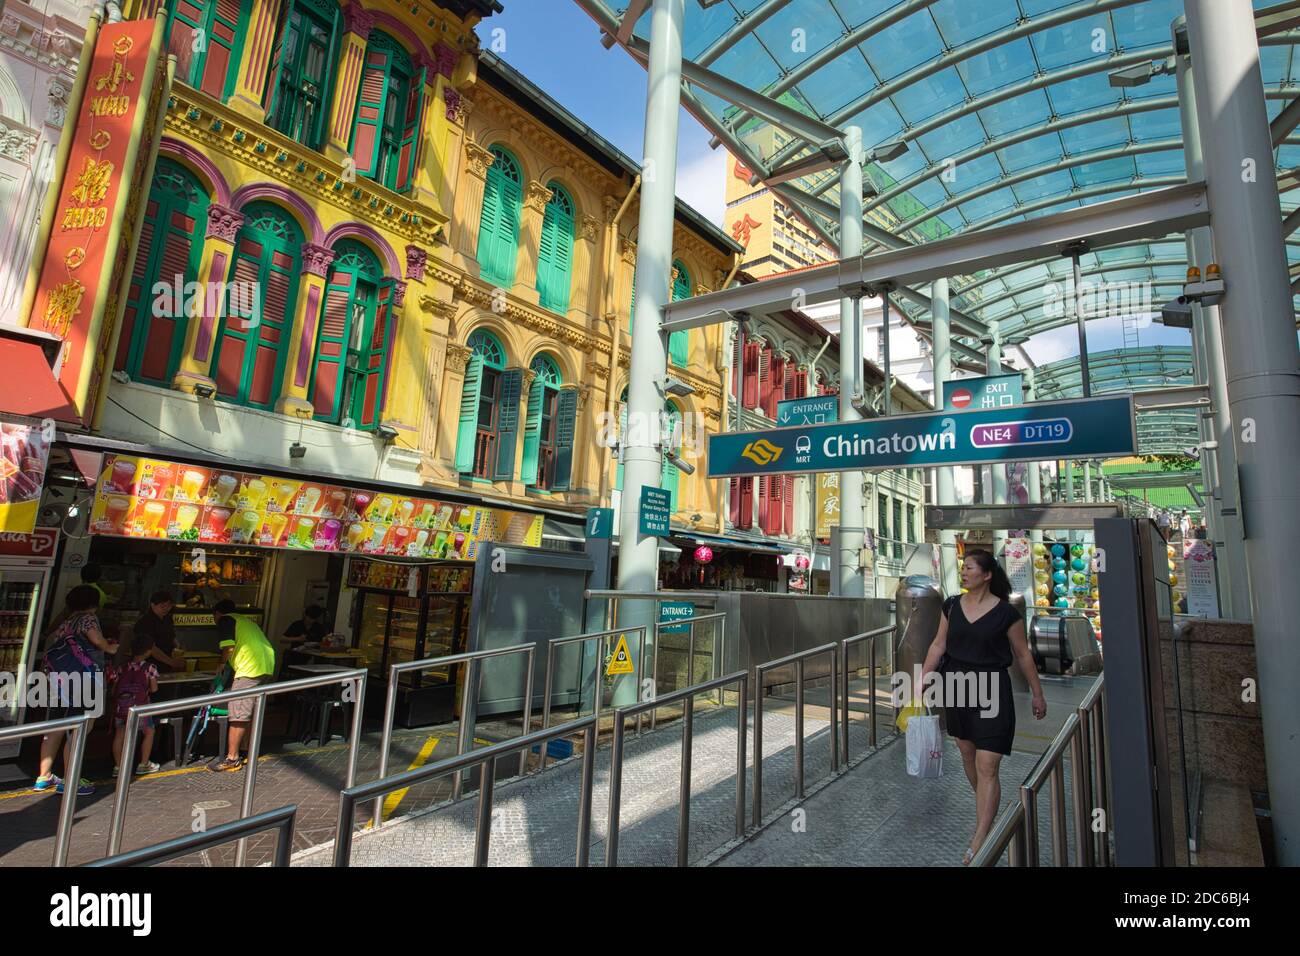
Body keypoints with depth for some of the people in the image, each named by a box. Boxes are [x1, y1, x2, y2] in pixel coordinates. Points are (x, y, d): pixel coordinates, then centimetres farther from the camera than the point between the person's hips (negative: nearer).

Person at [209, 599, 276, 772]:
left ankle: (232, 759, 3)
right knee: (253, 712, 19)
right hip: (268, 665, 9)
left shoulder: (225, 620, 4)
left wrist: (222, 662, 9)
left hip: (250, 668, -9)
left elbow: (229, 647, -9)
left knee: (238, 714, -2)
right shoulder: (247, 619, 28)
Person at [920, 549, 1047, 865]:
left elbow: (1023, 654, 0)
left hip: (991, 689, -5)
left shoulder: (1005, 612, -10)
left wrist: (1037, 694, 6)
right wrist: (921, 680, 3)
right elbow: (938, 645, 6)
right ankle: (988, 809, 43)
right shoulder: (952, 605, 1)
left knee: (987, 767, -5)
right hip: (957, 685, 5)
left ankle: (978, 844, 0)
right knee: (968, 754, 18)